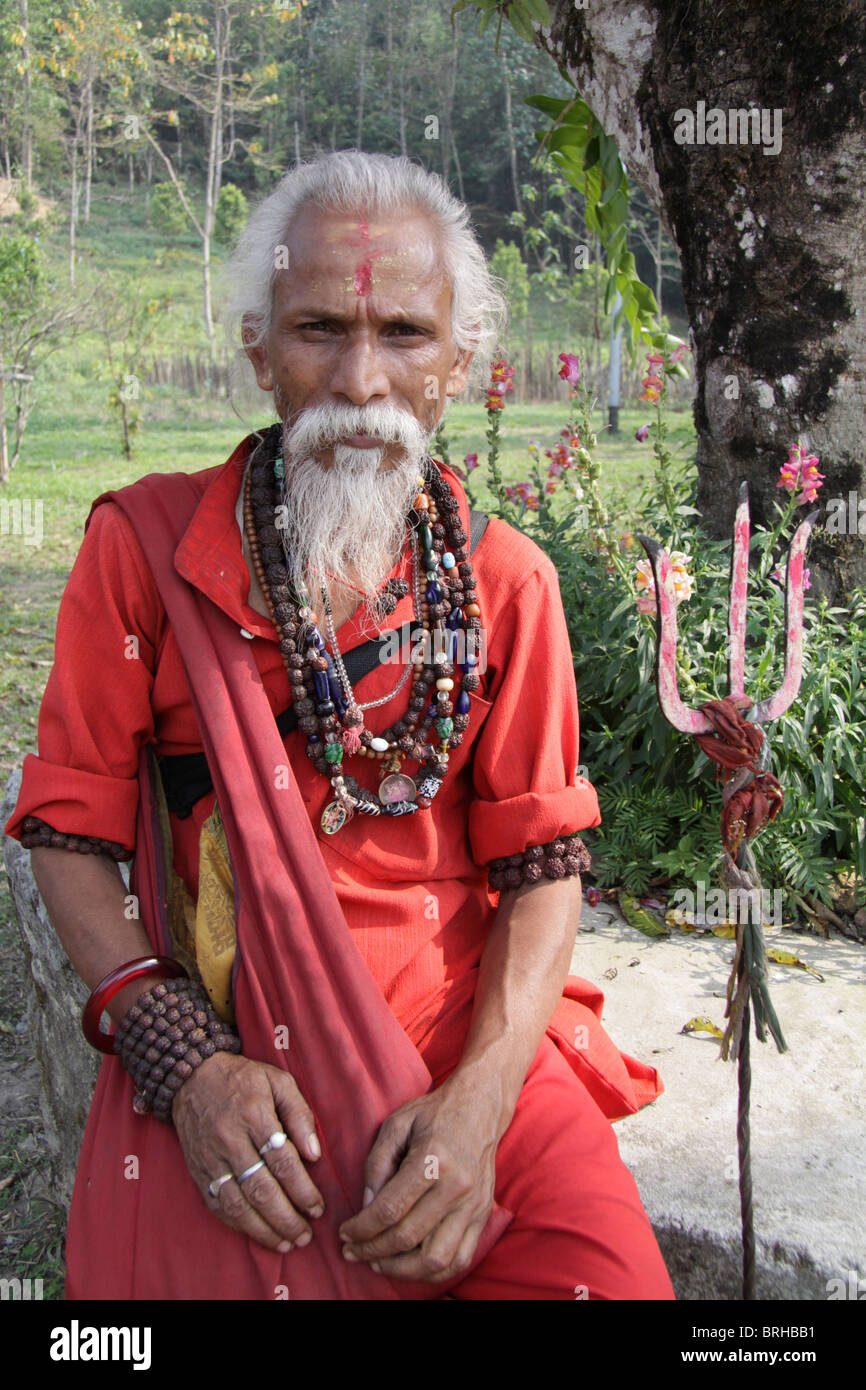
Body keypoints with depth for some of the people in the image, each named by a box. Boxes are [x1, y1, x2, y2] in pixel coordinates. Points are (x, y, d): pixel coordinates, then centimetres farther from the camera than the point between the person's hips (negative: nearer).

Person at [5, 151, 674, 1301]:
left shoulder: (504, 582, 2)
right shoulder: (143, 545, -2)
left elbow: (543, 865, 2)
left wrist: (478, 1097, -14)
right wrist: (187, 1060, -14)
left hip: (469, 1033, 1)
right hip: (213, 1049, -1)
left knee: (612, 1271, -17)